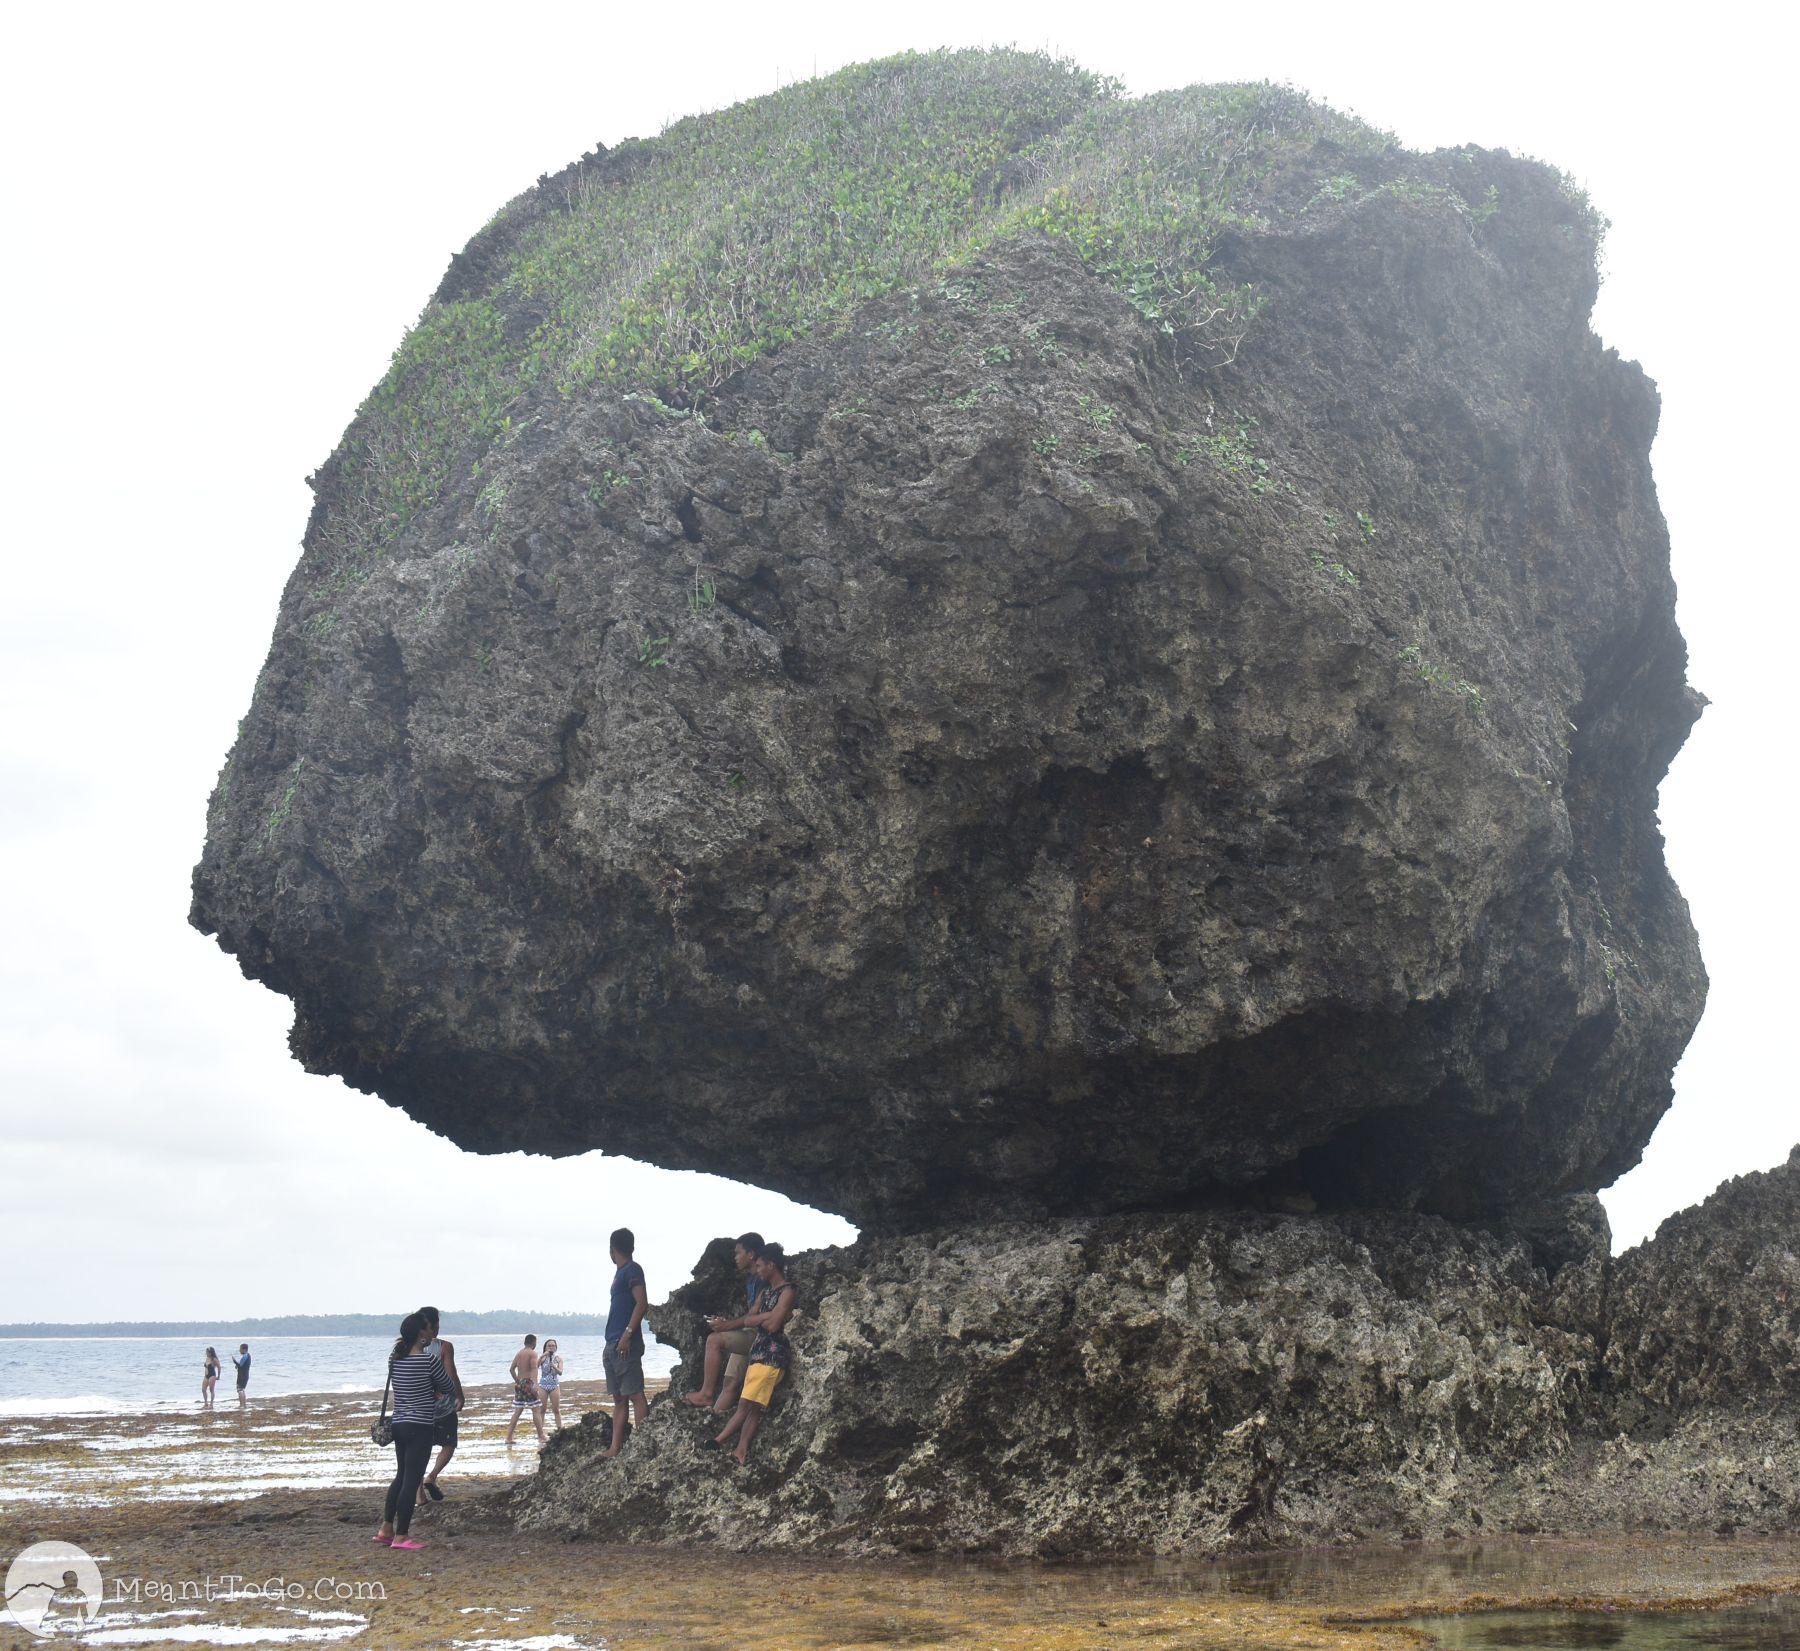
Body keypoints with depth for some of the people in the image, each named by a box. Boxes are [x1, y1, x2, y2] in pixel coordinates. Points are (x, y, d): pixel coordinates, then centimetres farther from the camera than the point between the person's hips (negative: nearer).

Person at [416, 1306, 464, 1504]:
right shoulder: (444, 1347, -12)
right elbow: (451, 1376, -14)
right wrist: (460, 1397, 1)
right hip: (443, 1405, -4)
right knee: (448, 1445, 11)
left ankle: (420, 1494, 11)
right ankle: (431, 1477, -10)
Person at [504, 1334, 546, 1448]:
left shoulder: (518, 1353, 15)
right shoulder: (532, 1353, -6)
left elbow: (512, 1369, 17)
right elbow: (534, 1368, -19)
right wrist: (535, 1384, -29)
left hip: (519, 1384, 7)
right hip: (528, 1383, -7)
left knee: (517, 1411, 9)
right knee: (536, 1410, -3)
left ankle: (508, 1438, 7)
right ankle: (541, 1437, -4)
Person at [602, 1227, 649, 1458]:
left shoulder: (632, 1270, -7)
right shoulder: (621, 1272, 20)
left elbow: (642, 1302, -17)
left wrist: (627, 1334, -21)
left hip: (626, 1344, -10)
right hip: (613, 1344, 10)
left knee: (635, 1395, -12)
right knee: (618, 1398, 9)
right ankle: (614, 1448, 11)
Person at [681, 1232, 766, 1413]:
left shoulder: (763, 1279, -11)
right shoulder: (750, 1279, 21)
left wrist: (728, 1325, -18)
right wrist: (725, 1322, 10)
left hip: (758, 1335, -10)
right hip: (746, 1337, 10)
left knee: (714, 1340, -22)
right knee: (730, 1383, 1)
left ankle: (707, 1394, -17)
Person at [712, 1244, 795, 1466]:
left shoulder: (787, 1292, -8)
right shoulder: (765, 1292, 19)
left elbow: (773, 1325, -16)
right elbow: (749, 1320, 12)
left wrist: (760, 1319, 4)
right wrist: (768, 1316, -6)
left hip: (773, 1355, -9)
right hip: (757, 1351, 9)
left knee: (748, 1405, -9)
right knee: (752, 1407, 2)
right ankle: (741, 1451, -1)